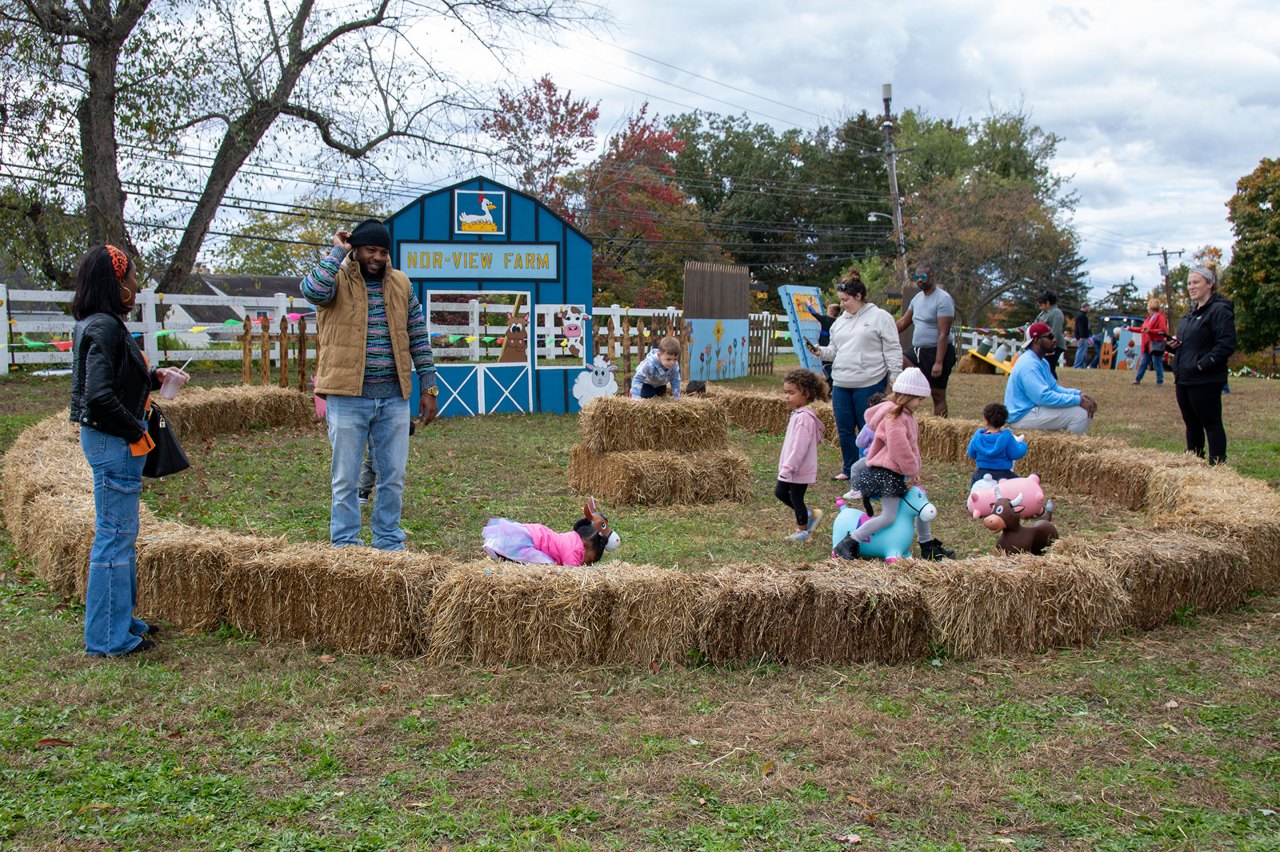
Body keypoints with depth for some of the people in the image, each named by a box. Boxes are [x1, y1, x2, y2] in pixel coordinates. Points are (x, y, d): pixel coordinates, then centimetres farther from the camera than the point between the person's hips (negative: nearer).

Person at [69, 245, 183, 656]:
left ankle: (121, 620, 31)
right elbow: (100, 396, -26)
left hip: (111, 440, 11)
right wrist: (136, 431, -16)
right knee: (116, 535, -3)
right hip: (112, 441, -11)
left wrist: (154, 377, 10)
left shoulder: (101, 325, 12)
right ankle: (109, 638, 6)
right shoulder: (103, 328, -19)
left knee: (120, 534, 19)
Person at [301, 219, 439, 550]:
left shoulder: (401, 284, 11)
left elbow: (418, 336, 14)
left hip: (394, 398, 4)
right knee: (345, 479, 3)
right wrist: (337, 252, -13)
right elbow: (314, 291, -26)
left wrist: (428, 388, 9)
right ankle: (344, 546, 13)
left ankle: (389, 543, 22)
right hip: (348, 398, -3)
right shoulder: (336, 280, -1)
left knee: (393, 477, 9)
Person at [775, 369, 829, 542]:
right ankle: (810, 514, 27)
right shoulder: (798, 414, 9)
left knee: (796, 498, 4)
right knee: (780, 492, 17)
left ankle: (803, 531, 22)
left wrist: (788, 467, -26)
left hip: (800, 469, -10)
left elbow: (799, 446, -28)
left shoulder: (803, 417, -24)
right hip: (792, 468, 10)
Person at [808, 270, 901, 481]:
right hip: (841, 384, 6)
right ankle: (849, 469, 22)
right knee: (844, 430, 9)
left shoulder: (880, 317, -2)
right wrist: (819, 351, 1)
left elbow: (893, 351, -4)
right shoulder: (840, 321, 17)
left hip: (869, 384, -6)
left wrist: (895, 379, -9)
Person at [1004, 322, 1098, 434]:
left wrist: (1079, 394, -1)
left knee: (1085, 408, 12)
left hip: (1033, 410, 11)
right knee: (1081, 413, -19)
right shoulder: (1028, 364, -20)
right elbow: (1043, 397, -28)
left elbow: (1054, 387, 16)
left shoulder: (1042, 362, 15)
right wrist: (1077, 400, -24)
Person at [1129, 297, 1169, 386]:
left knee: (1157, 363, -3)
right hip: (1148, 344, 9)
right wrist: (1130, 329, 25)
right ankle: (1137, 379, 16)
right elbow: (1142, 328, 22)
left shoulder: (1160, 317, -11)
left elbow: (1163, 330, -20)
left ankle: (1159, 382, 3)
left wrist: (1150, 331, -26)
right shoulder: (1149, 317, 16)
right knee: (1144, 363, 12)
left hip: (1156, 344, -9)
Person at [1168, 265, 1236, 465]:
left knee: (1211, 424, -3)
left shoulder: (1220, 310, -11)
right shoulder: (1191, 313, 18)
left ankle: (1217, 466, 2)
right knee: (1192, 425, 14)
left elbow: (1227, 344, -19)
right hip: (1184, 379, 9)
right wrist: (1174, 344, 7)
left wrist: (1203, 364, -21)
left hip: (1205, 381, -9)